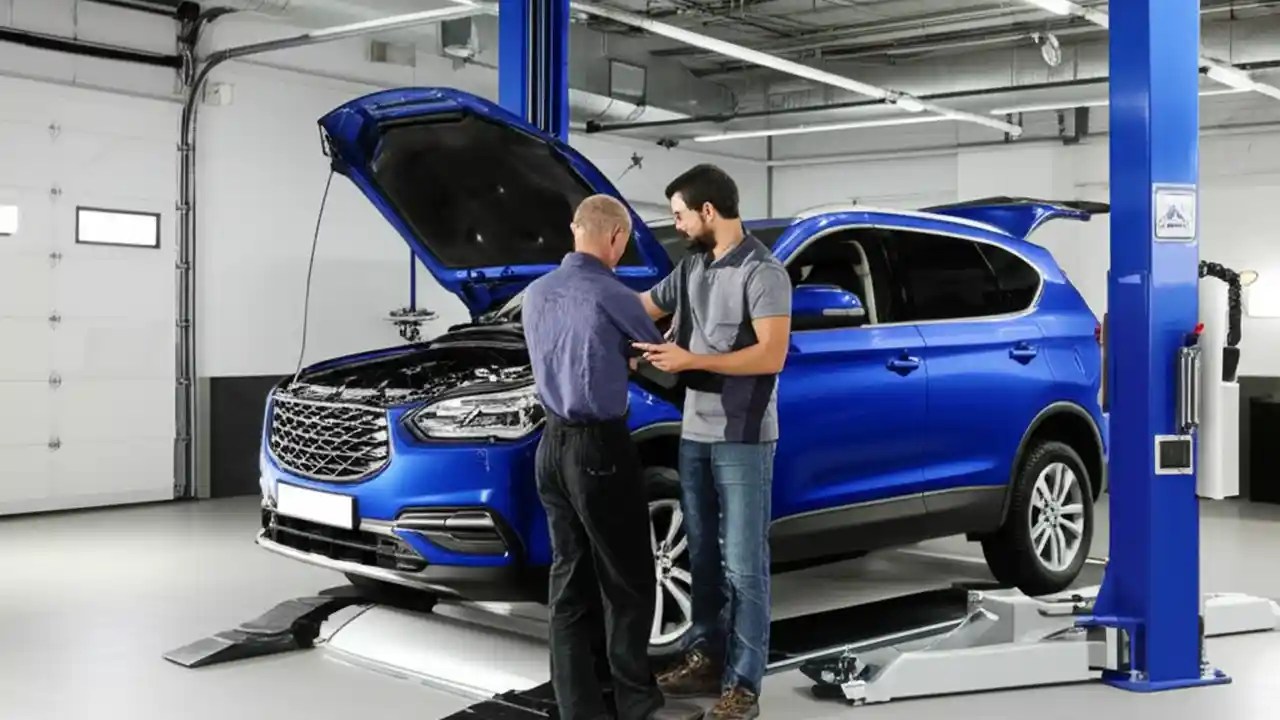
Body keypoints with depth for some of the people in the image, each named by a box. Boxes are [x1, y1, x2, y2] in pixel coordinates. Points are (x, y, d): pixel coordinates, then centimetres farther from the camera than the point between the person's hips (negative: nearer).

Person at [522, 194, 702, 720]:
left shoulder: (536, 294, 7)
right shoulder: (612, 297, -15)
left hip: (552, 444, 7)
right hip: (599, 448, -7)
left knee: (570, 577, 11)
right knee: (627, 580, 4)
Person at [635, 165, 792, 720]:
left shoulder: (763, 272, -13)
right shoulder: (691, 267, 11)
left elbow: (772, 356, -21)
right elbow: (645, 306, 25)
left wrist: (691, 360, -22)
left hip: (743, 439, -8)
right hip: (695, 434, 8)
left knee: (744, 565, -2)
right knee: (704, 556, 16)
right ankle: (705, 657, 28)